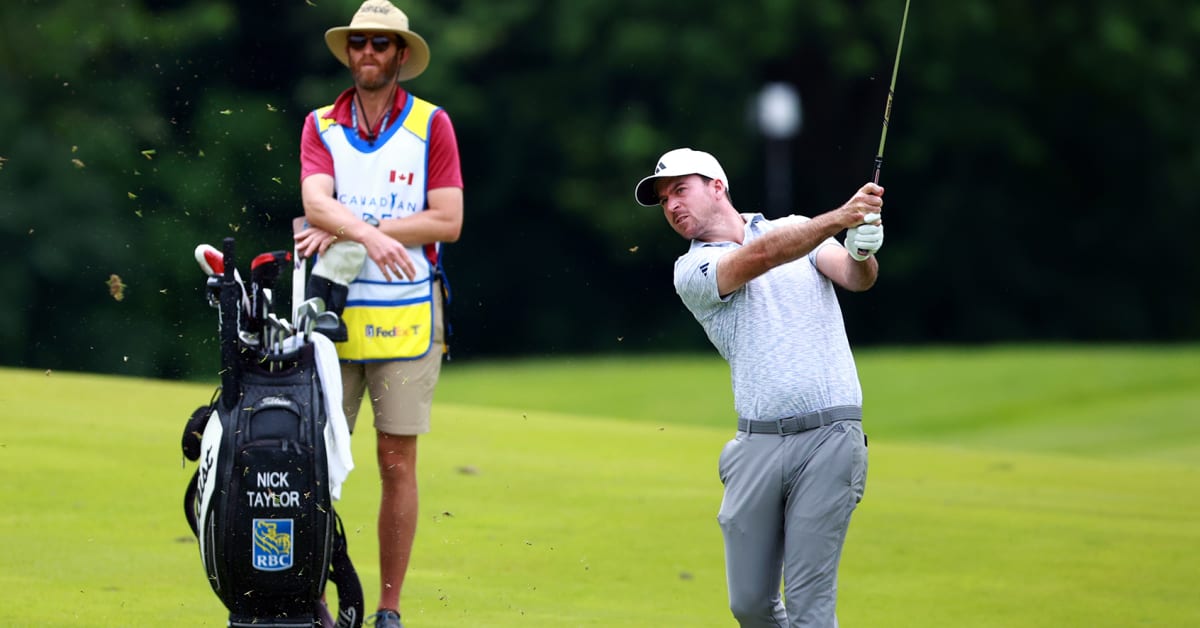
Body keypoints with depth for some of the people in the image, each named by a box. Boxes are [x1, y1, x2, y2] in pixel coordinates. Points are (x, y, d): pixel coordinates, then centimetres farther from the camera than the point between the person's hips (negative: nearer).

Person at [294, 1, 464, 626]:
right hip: (333, 311, 1)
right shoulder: (319, 127, 9)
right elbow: (316, 204, -9)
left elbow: (447, 221, -5)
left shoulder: (432, 125, 4)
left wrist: (346, 232, -10)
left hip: (406, 316, -1)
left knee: (397, 463, 1)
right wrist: (370, 235, -30)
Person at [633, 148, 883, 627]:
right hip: (759, 443, 2)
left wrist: (863, 253, -27)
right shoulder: (691, 270, 6)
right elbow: (761, 256, -12)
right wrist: (839, 218, -26)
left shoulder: (799, 228, 13)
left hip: (829, 438, -1)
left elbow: (855, 278, -3)